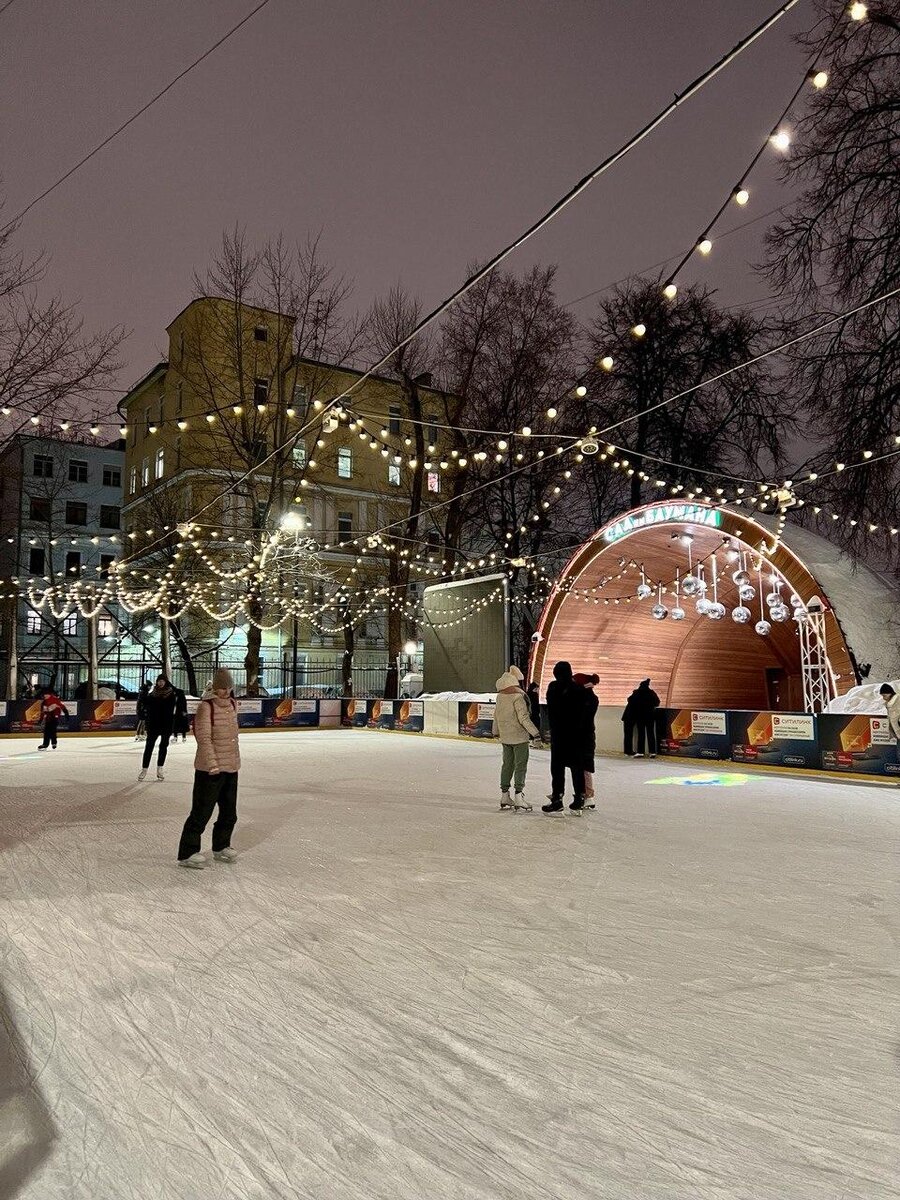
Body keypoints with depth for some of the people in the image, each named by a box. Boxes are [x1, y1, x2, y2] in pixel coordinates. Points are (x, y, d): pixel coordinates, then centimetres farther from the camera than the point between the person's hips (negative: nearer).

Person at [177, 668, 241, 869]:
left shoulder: (232, 704, 9)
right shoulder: (206, 706, -15)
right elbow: (204, 737, -20)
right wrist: (212, 763, -26)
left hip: (231, 767, 8)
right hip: (210, 769, -8)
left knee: (229, 812, 17)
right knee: (201, 812, -1)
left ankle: (221, 847, 34)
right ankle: (187, 853, 11)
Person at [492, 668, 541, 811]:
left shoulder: (500, 697, 2)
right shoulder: (517, 697, -18)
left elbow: (496, 715, 13)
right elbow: (523, 718, -22)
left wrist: (496, 731, 28)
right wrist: (535, 732, -16)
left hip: (505, 737, 7)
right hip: (519, 737, -7)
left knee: (507, 764, 15)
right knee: (521, 766, -1)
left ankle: (504, 796, 19)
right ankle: (518, 796, -2)